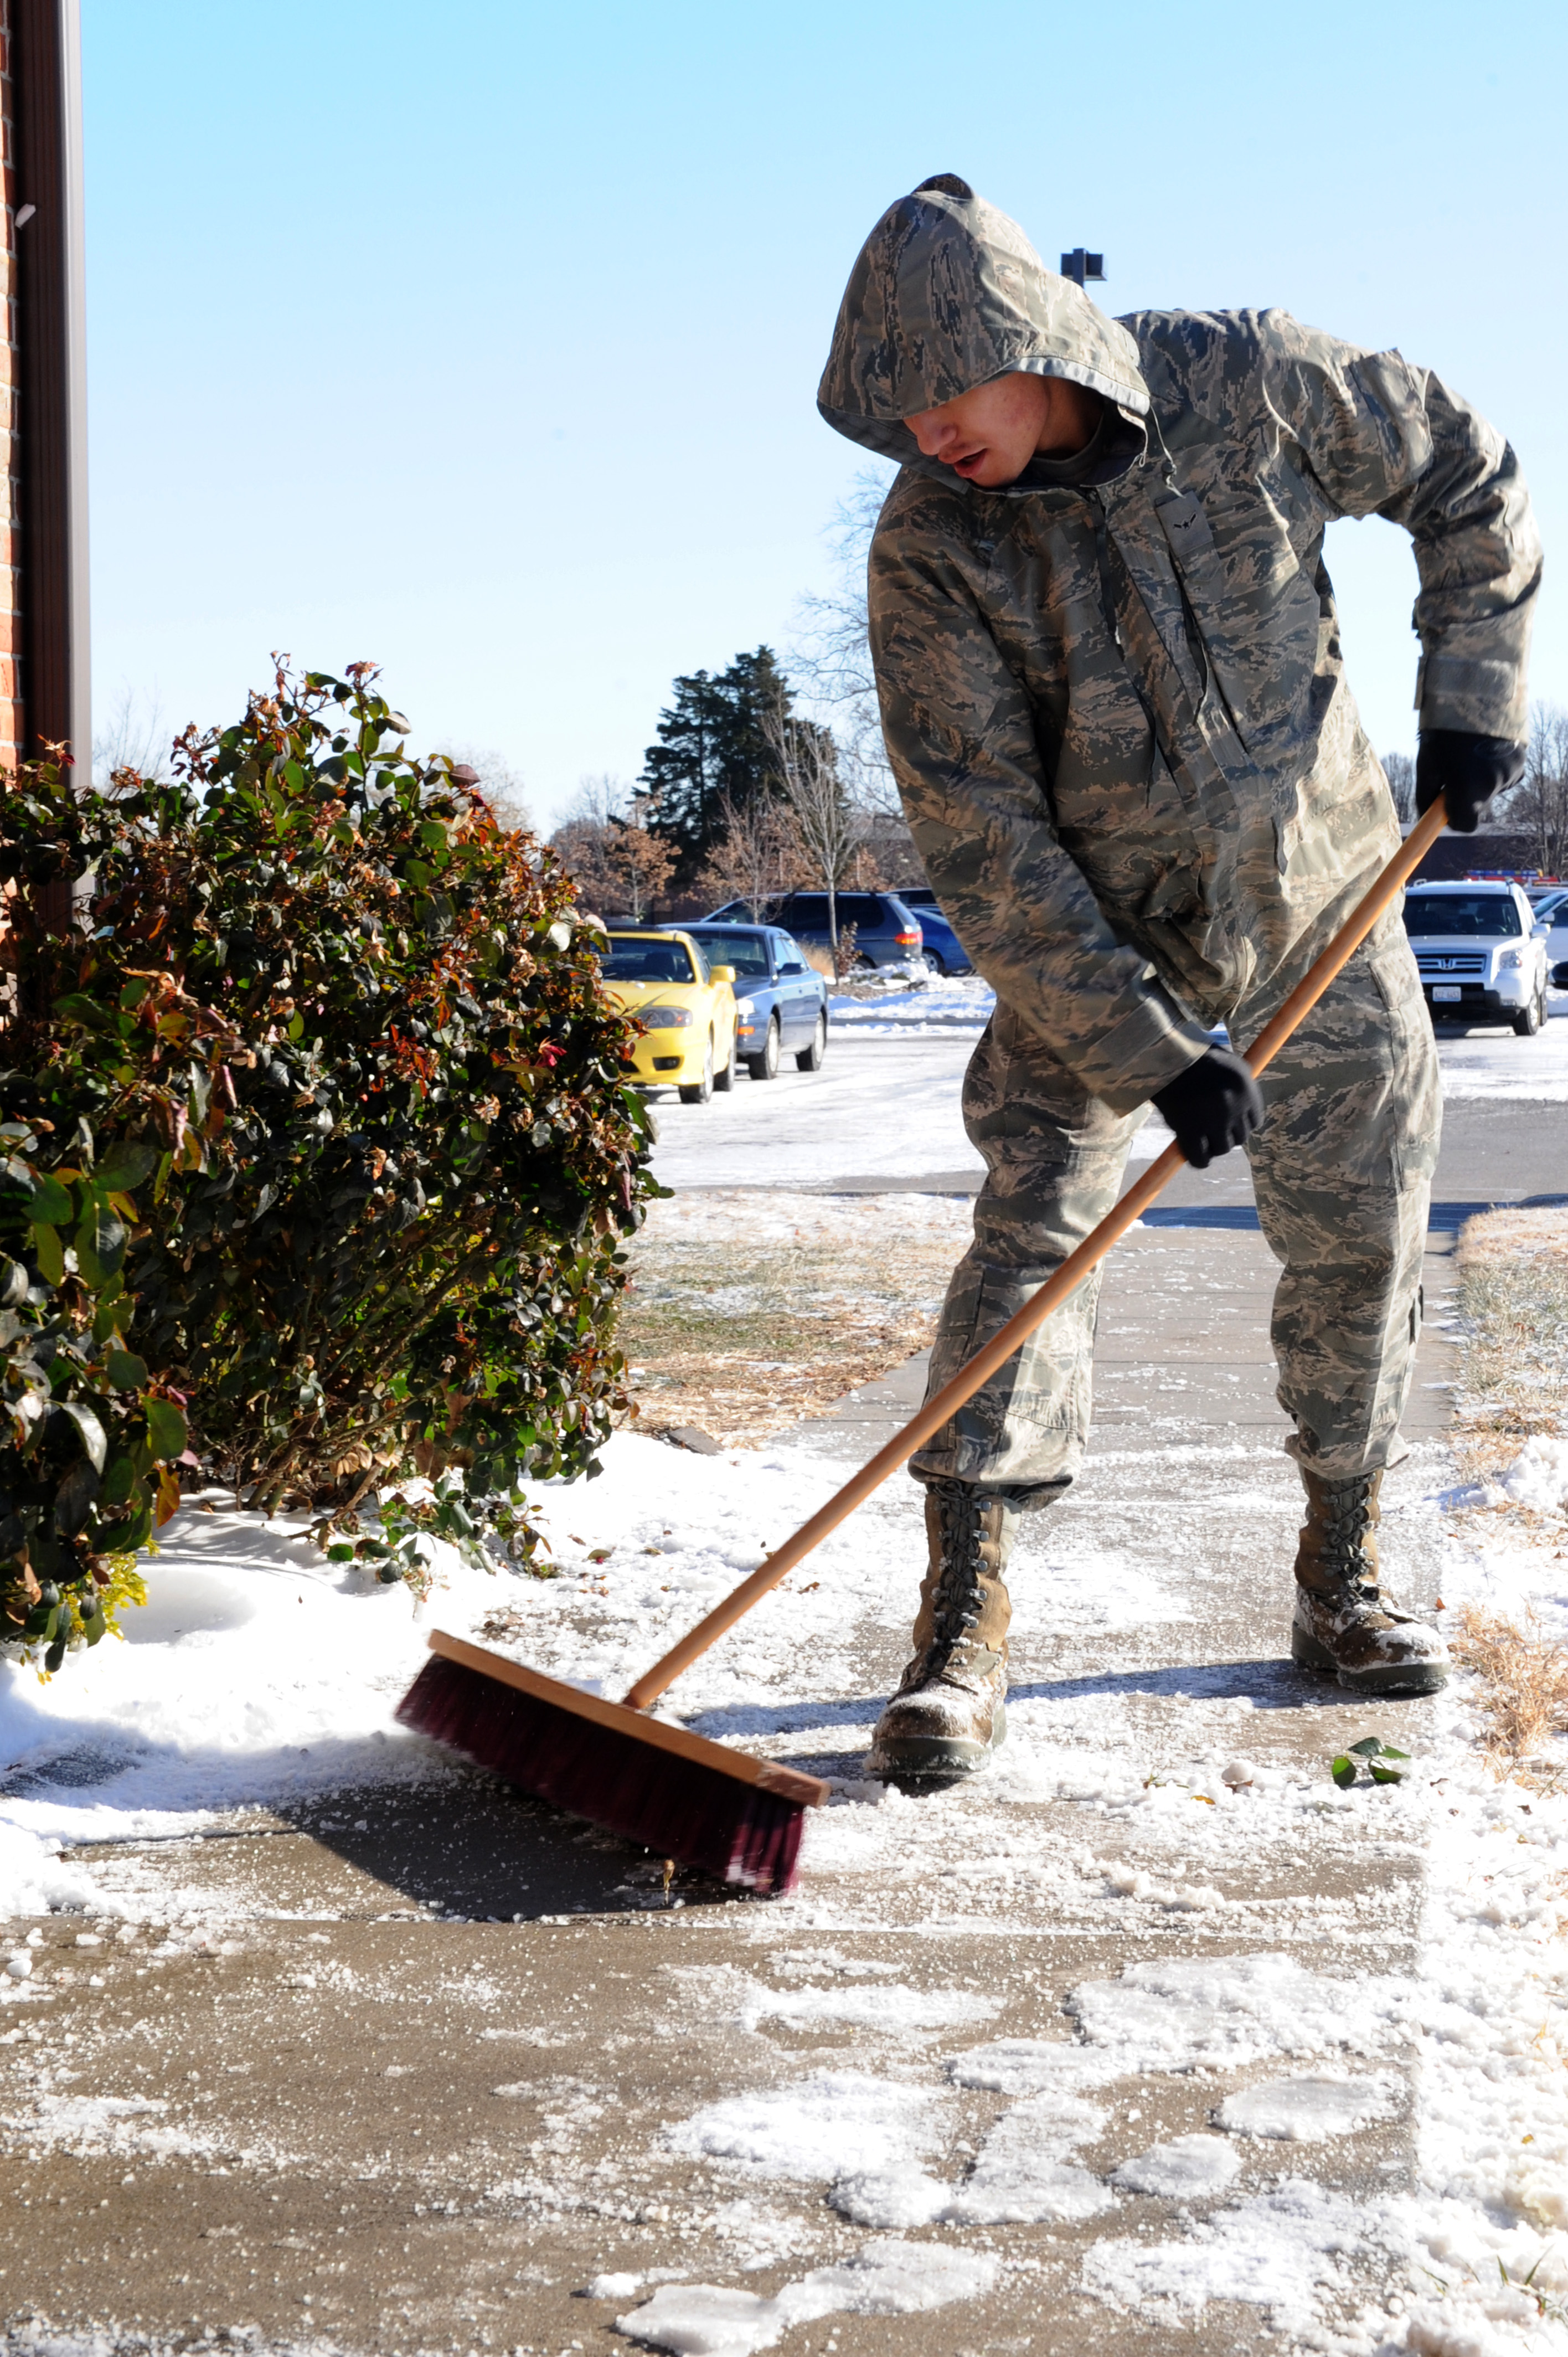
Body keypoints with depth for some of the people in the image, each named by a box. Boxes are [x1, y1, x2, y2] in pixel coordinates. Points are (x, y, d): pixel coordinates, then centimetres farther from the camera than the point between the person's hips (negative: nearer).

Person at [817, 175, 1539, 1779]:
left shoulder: (1249, 385, -16)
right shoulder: (928, 547, -19)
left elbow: (1466, 478, 2)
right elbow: (979, 844, -20)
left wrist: (1469, 691, -7)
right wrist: (1147, 1054, -23)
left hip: (1320, 896, 2)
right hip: (1085, 931, -2)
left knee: (1360, 1238, 5)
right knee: (1029, 1231, -14)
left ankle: (1344, 1583, 22)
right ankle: (962, 1634, -11)